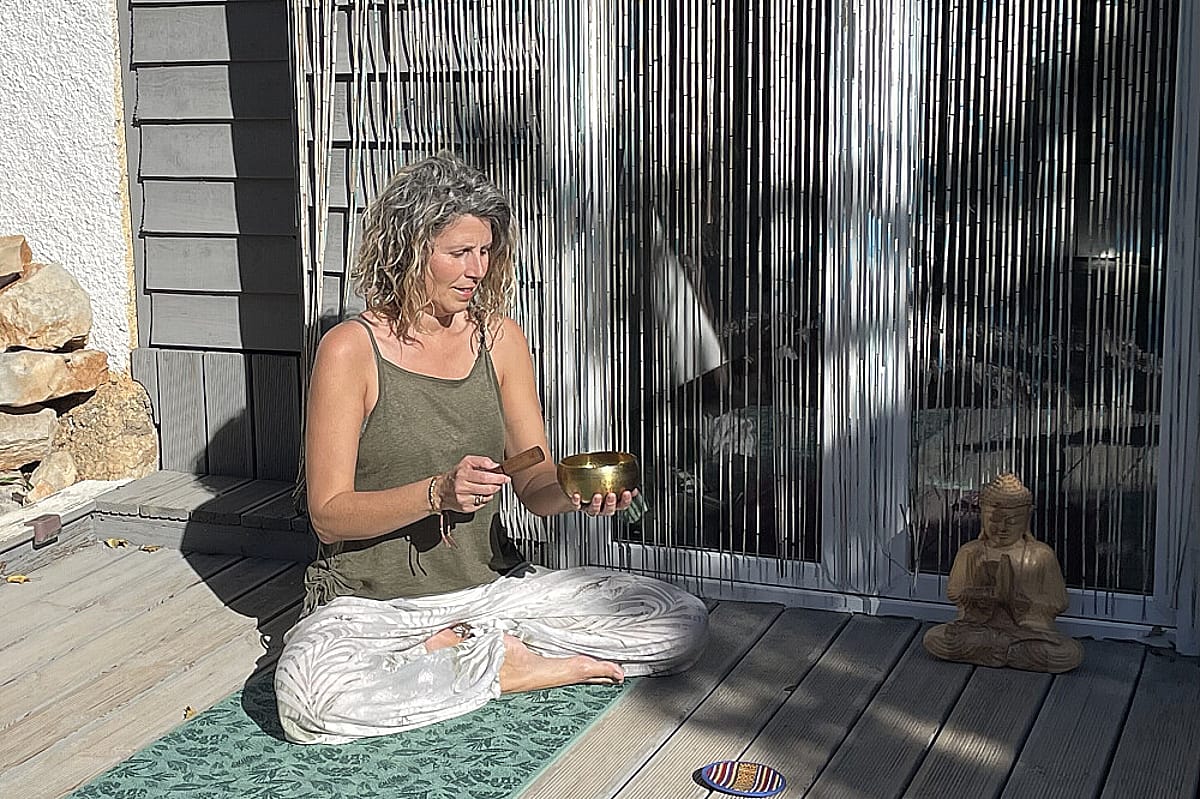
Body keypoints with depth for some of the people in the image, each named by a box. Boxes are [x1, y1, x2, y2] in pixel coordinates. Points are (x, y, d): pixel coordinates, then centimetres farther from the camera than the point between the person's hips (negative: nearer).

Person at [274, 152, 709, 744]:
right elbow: (329, 513, -11)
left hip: (489, 583, 4)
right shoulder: (351, 350, -10)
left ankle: (453, 649, -7)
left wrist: (574, 492, -18)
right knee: (308, 694, -38)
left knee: (682, 624, -9)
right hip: (372, 600, -4)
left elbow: (535, 483, 6)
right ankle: (503, 668, -15)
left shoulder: (500, 339, 4)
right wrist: (438, 493, -26)